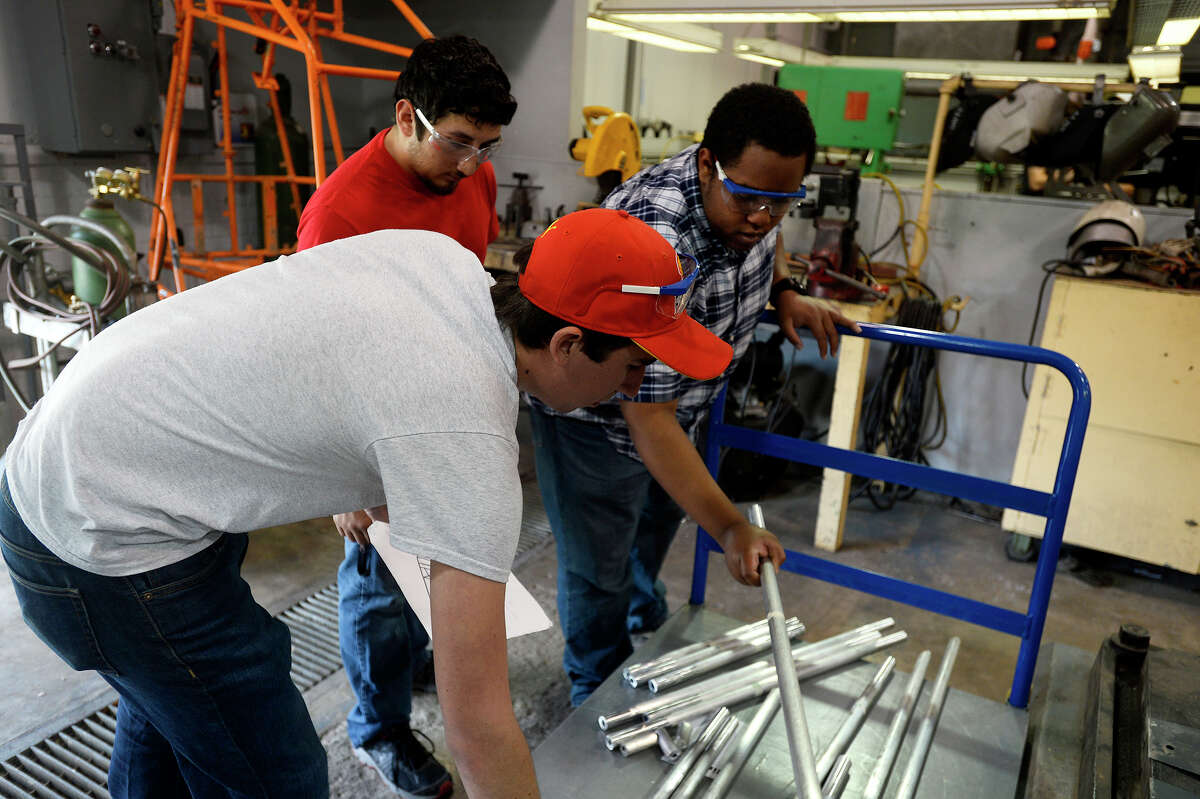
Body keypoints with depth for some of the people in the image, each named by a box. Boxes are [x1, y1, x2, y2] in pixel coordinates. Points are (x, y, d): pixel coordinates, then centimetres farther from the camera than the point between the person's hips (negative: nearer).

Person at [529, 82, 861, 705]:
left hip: (670, 392, 8)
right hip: (596, 414, -8)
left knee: (662, 511, 30)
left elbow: (764, 234, 13)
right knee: (597, 568, 7)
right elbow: (649, 421, -40)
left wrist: (785, 293, -5)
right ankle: (598, 695, 35)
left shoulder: (742, 189, -15)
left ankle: (641, 601, 62)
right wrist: (728, 529, -43)